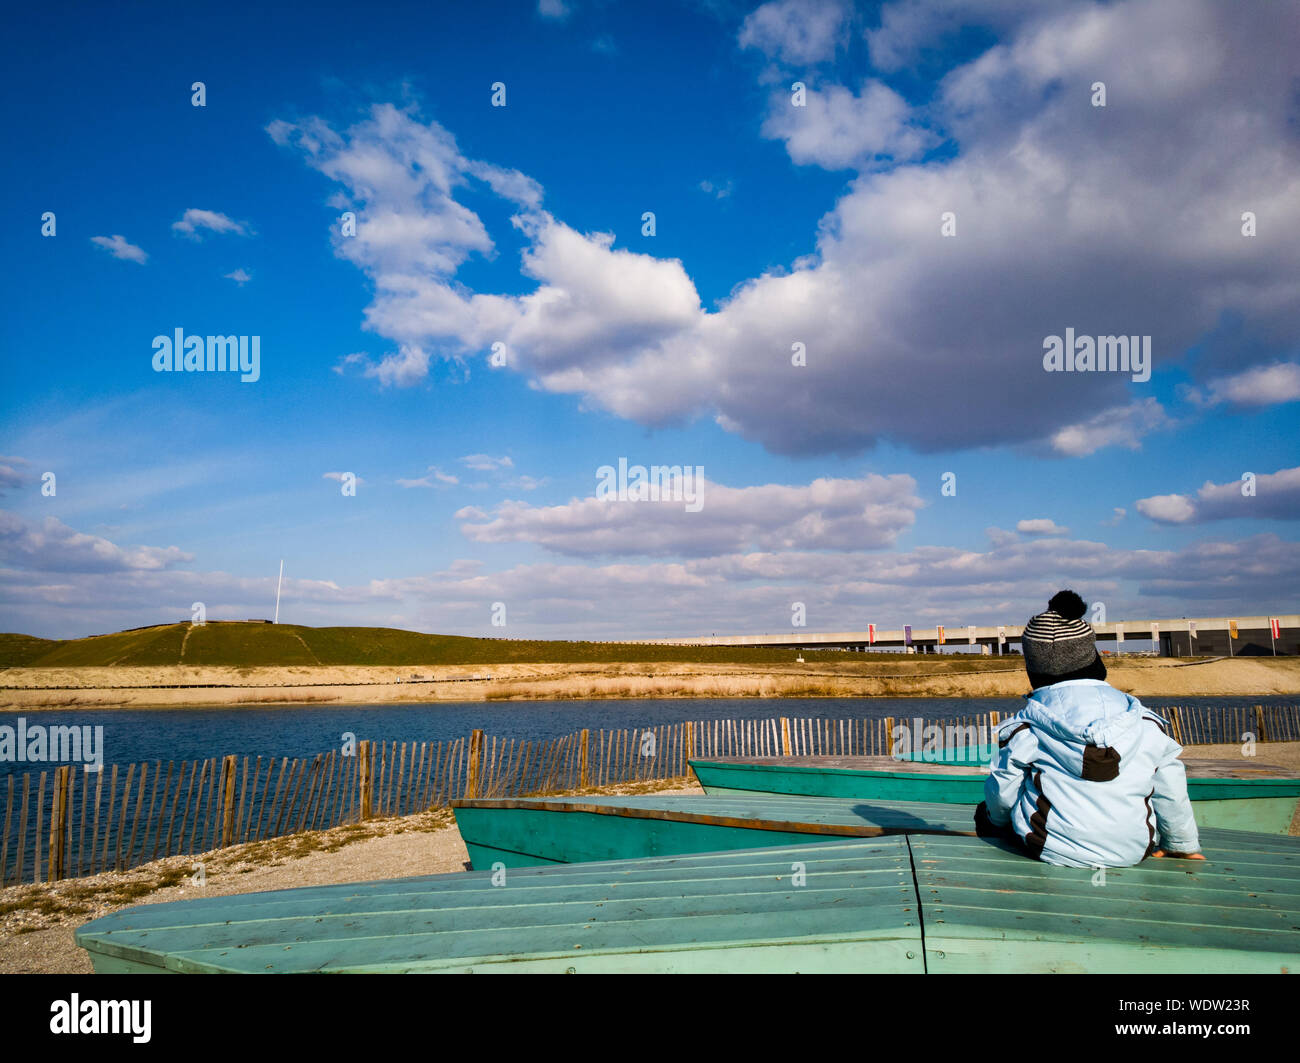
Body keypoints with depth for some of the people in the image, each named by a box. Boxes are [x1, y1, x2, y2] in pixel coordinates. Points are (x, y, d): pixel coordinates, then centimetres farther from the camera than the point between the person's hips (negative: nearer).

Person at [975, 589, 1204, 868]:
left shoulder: (1023, 729, -12)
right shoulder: (1145, 720, -5)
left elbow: (1002, 793, -2)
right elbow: (1171, 789, 5)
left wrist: (995, 820, 23)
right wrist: (1185, 845, 24)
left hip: (1054, 851, -4)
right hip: (1134, 850, 5)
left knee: (986, 812, 20)